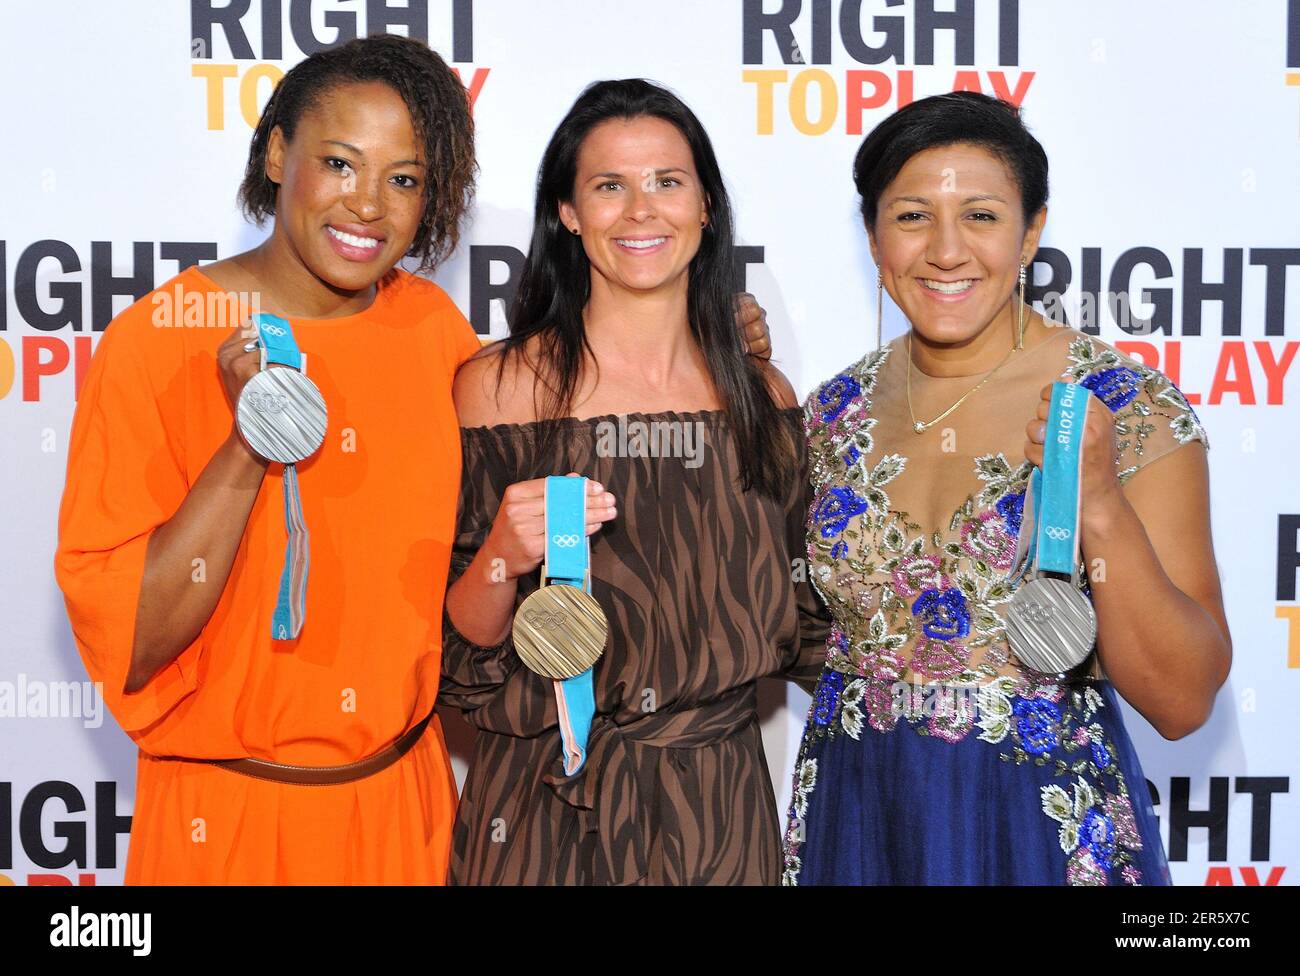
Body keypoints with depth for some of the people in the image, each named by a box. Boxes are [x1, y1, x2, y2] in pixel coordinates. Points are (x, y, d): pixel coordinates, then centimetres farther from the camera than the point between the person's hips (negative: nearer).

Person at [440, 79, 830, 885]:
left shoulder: (762, 396, 0)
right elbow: (459, 645, -6)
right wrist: (504, 557, -24)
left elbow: (794, 622, 10)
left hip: (719, 803, 3)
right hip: (546, 801, -2)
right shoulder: (500, 387, -9)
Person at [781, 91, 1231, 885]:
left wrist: (1101, 508, -28)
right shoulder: (839, 410, -1)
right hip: (854, 819, 3)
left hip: (1044, 829, -3)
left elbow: (1183, 702, -14)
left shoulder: (1134, 409, -13)